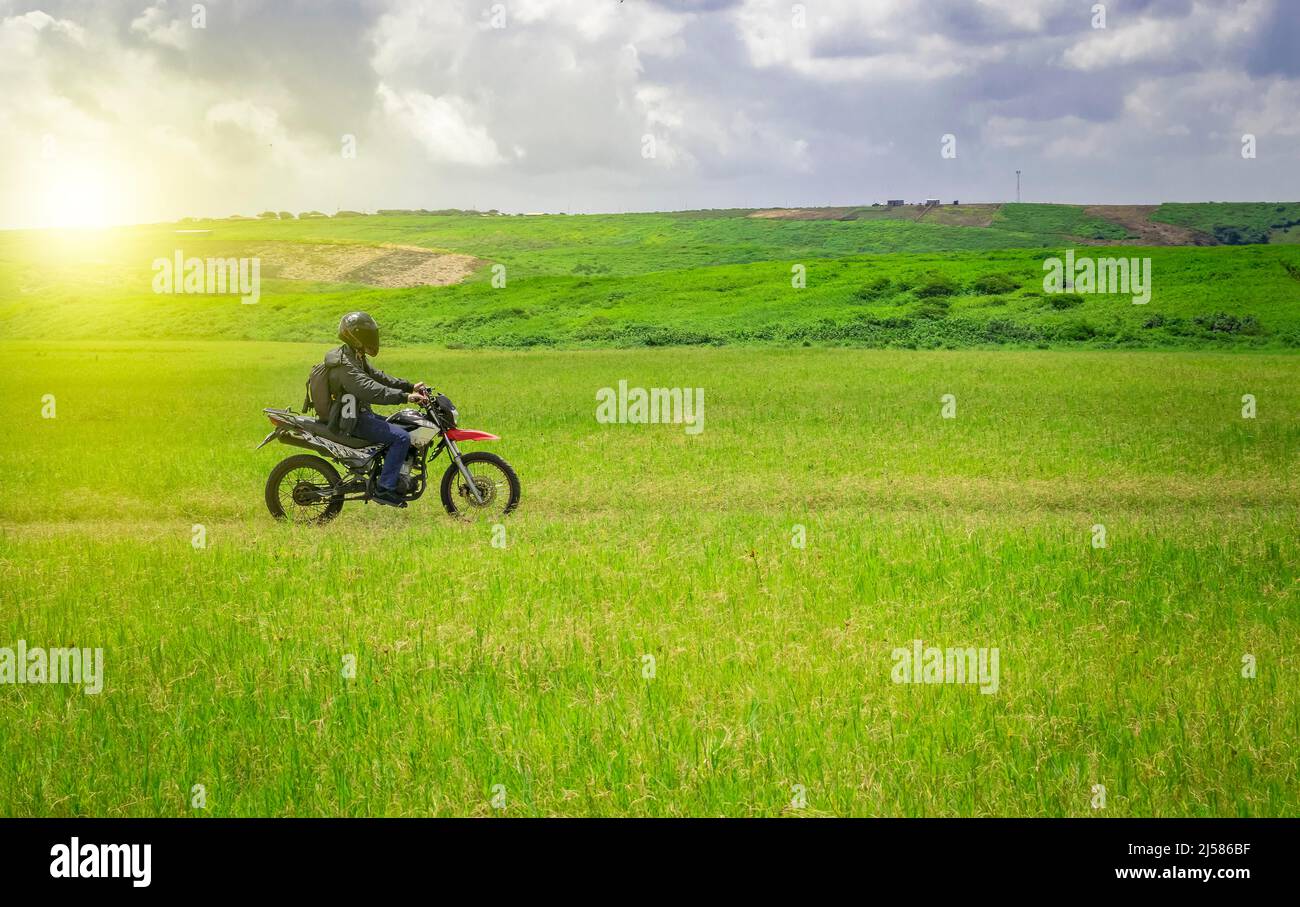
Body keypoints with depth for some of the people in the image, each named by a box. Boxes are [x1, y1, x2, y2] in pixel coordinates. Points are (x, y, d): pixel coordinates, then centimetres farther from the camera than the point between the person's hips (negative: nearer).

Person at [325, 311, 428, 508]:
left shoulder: (356, 357, 12)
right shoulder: (344, 365, -23)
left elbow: (378, 377, 18)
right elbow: (371, 391, -35)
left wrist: (410, 386, 9)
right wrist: (405, 397, -40)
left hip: (359, 414, 11)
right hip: (352, 421, -11)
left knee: (404, 427, 19)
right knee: (401, 438, -21)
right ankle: (385, 489, -21)